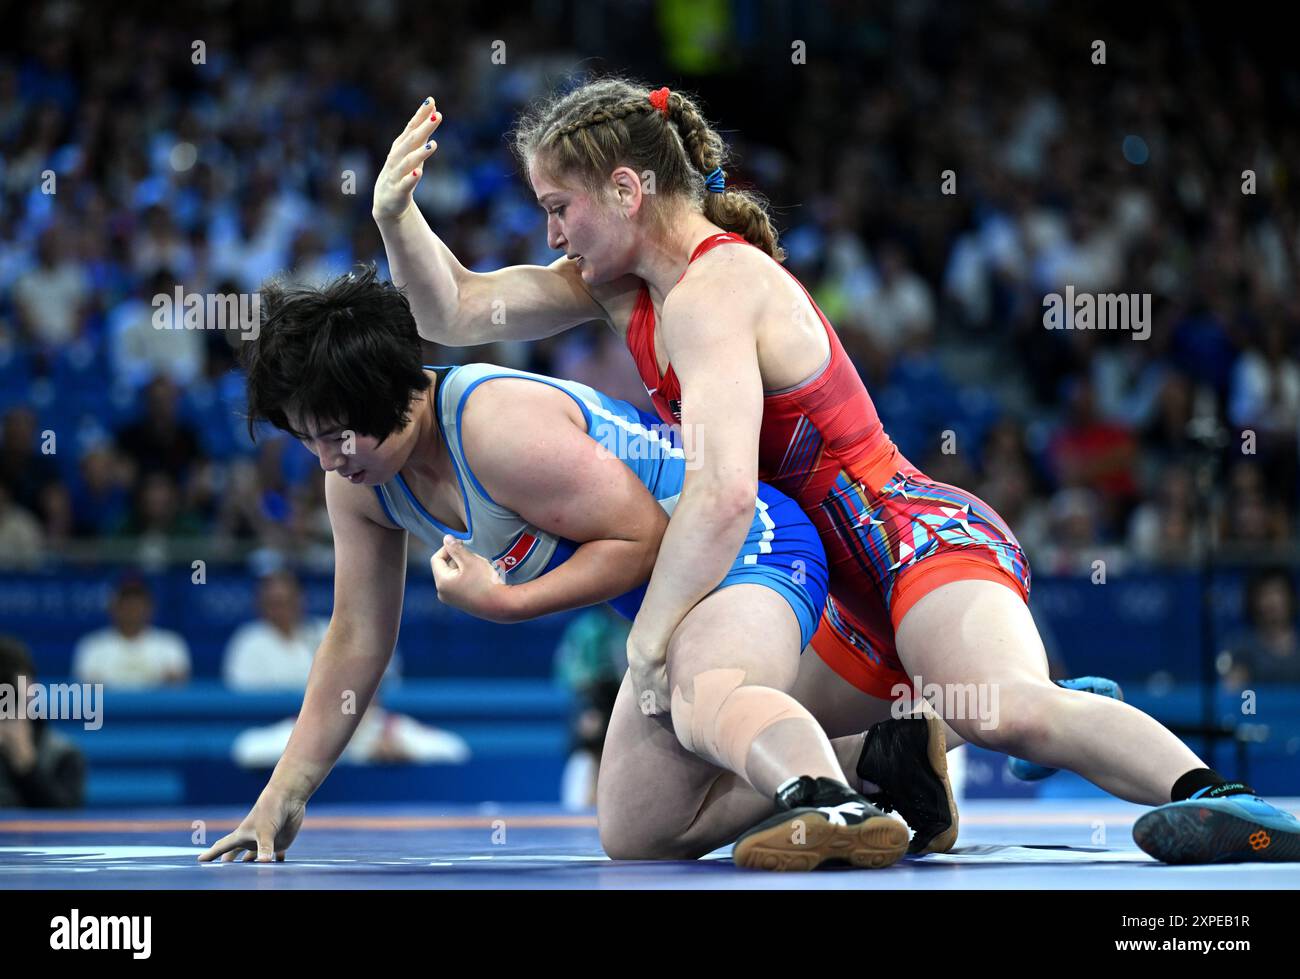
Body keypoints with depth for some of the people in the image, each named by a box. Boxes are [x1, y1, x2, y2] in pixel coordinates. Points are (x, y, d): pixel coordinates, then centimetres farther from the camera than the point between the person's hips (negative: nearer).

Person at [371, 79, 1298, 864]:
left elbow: (723, 495, -30)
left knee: (997, 711, -40)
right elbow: (456, 314, 20)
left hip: (925, 538, -10)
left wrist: (648, 643, -27)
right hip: (864, 580, 10)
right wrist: (396, 214, 3)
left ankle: (1214, 794, -47)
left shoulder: (713, 291, -16)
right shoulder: (627, 284, 13)